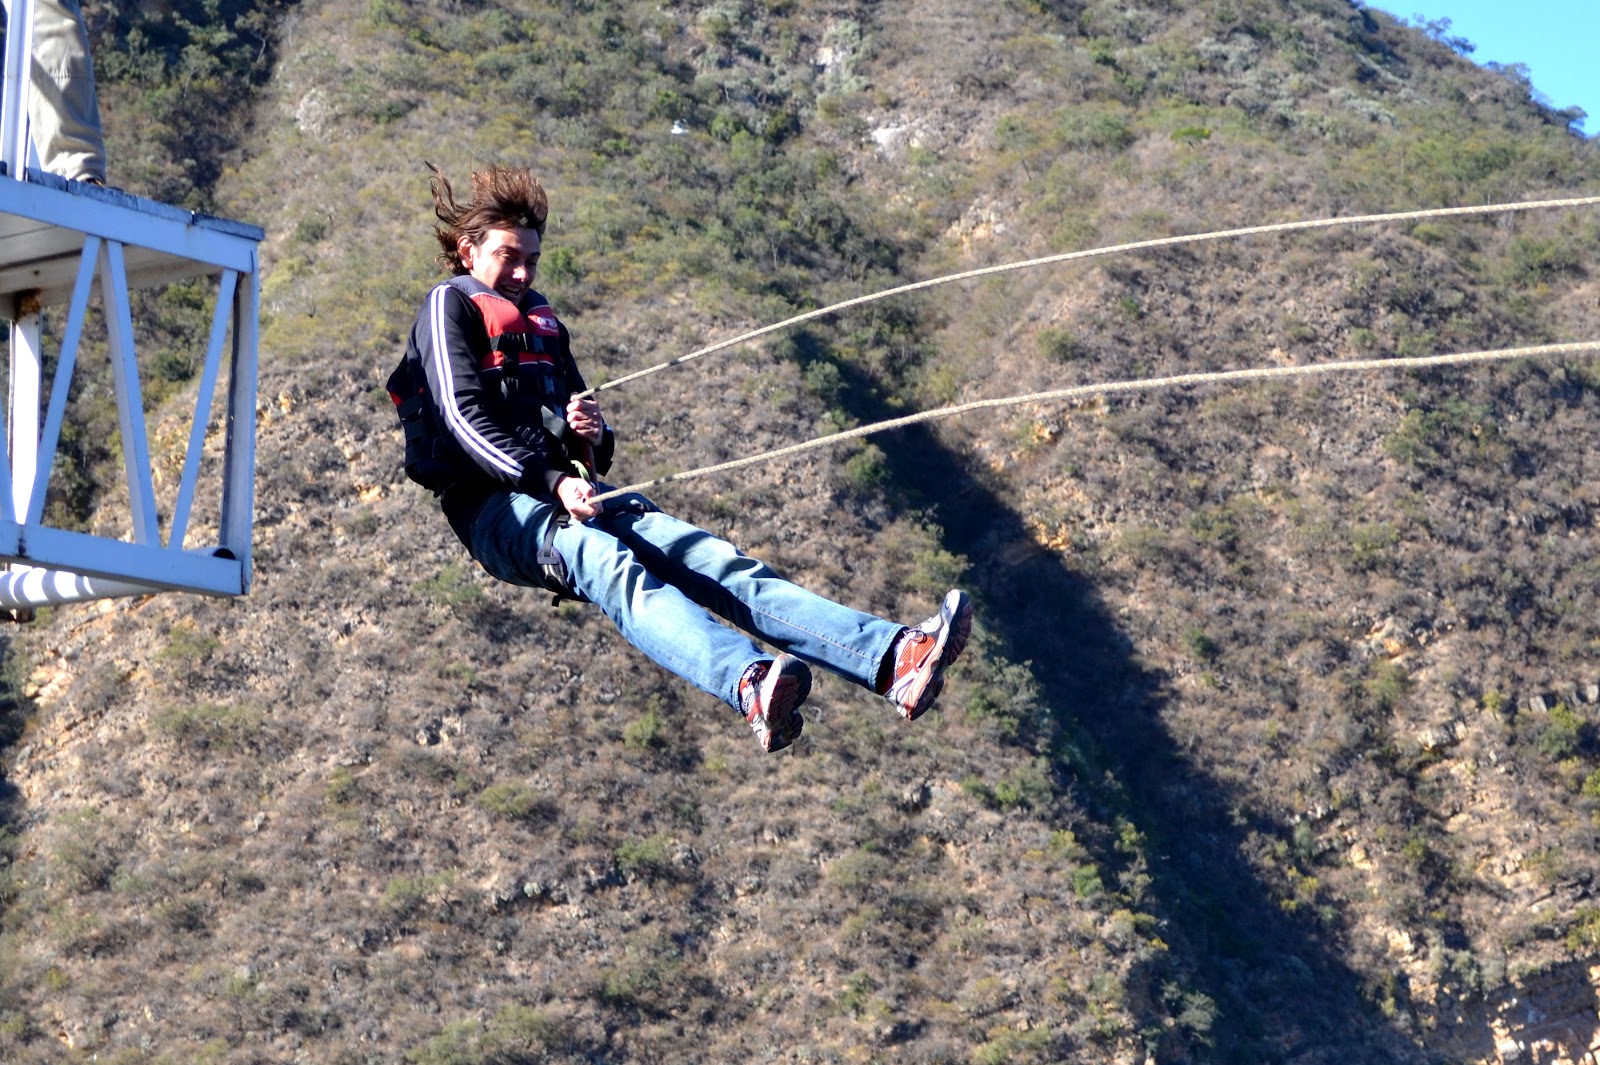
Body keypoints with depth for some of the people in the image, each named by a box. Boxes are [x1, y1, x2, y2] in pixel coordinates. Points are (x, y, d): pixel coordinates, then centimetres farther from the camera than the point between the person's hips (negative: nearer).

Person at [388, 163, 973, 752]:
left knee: (711, 559, -19)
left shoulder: (542, 320, 31)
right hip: (495, 507, -6)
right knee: (609, 564, -37)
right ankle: (750, 686, -66)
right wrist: (553, 482, -18)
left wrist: (593, 435, 6)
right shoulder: (451, 306, 10)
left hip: (575, 496, 6)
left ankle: (891, 657, -41)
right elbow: (465, 421, -6)